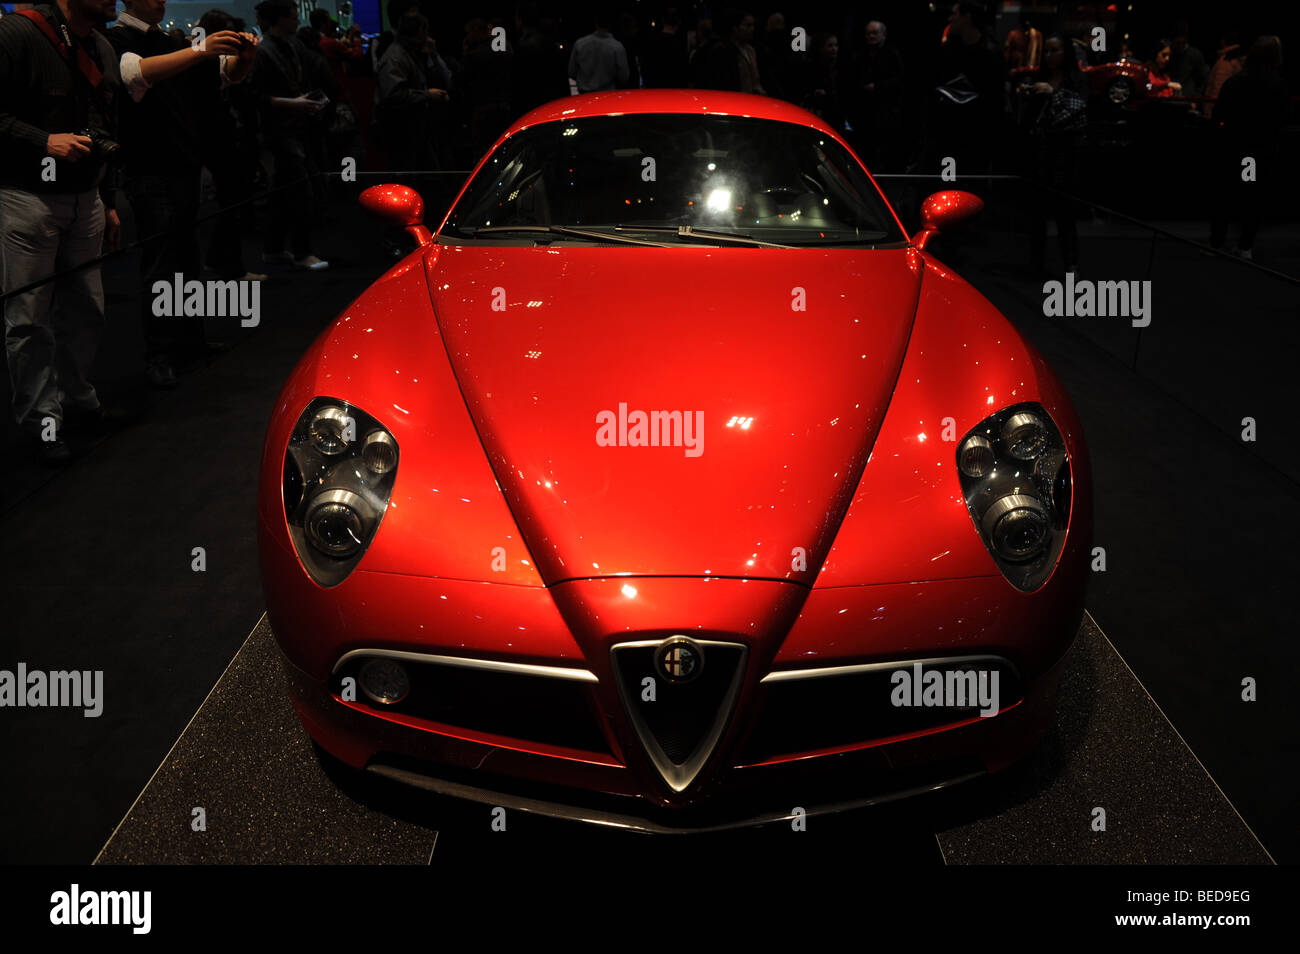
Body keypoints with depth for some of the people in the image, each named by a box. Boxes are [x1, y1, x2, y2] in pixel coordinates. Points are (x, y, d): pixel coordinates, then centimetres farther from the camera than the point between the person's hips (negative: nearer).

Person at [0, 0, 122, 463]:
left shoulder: (102, 48, 14)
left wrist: (108, 202, 21)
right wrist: (45, 141, -22)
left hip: (84, 197, 7)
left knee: (85, 311, 9)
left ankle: (76, 400, 26)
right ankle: (41, 420, 9)